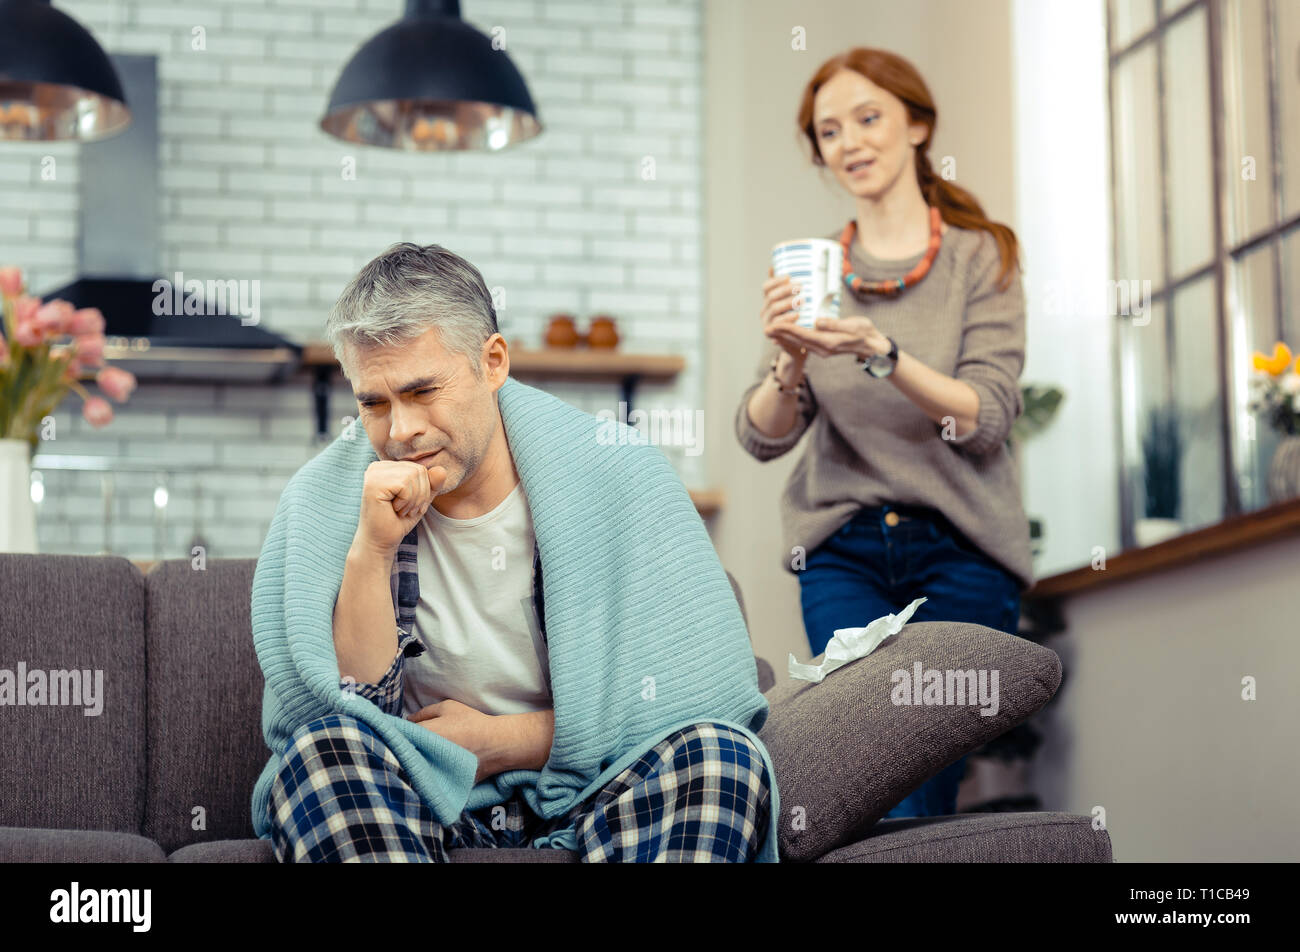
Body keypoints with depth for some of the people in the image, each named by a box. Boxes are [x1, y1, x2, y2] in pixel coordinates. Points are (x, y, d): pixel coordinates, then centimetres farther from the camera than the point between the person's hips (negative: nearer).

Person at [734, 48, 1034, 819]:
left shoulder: (982, 258, 4)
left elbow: (987, 419, -9)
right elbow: (761, 438, 3)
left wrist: (880, 352, -24)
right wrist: (791, 361, -18)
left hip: (961, 552, -2)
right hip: (843, 553, 2)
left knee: (918, 806, -8)